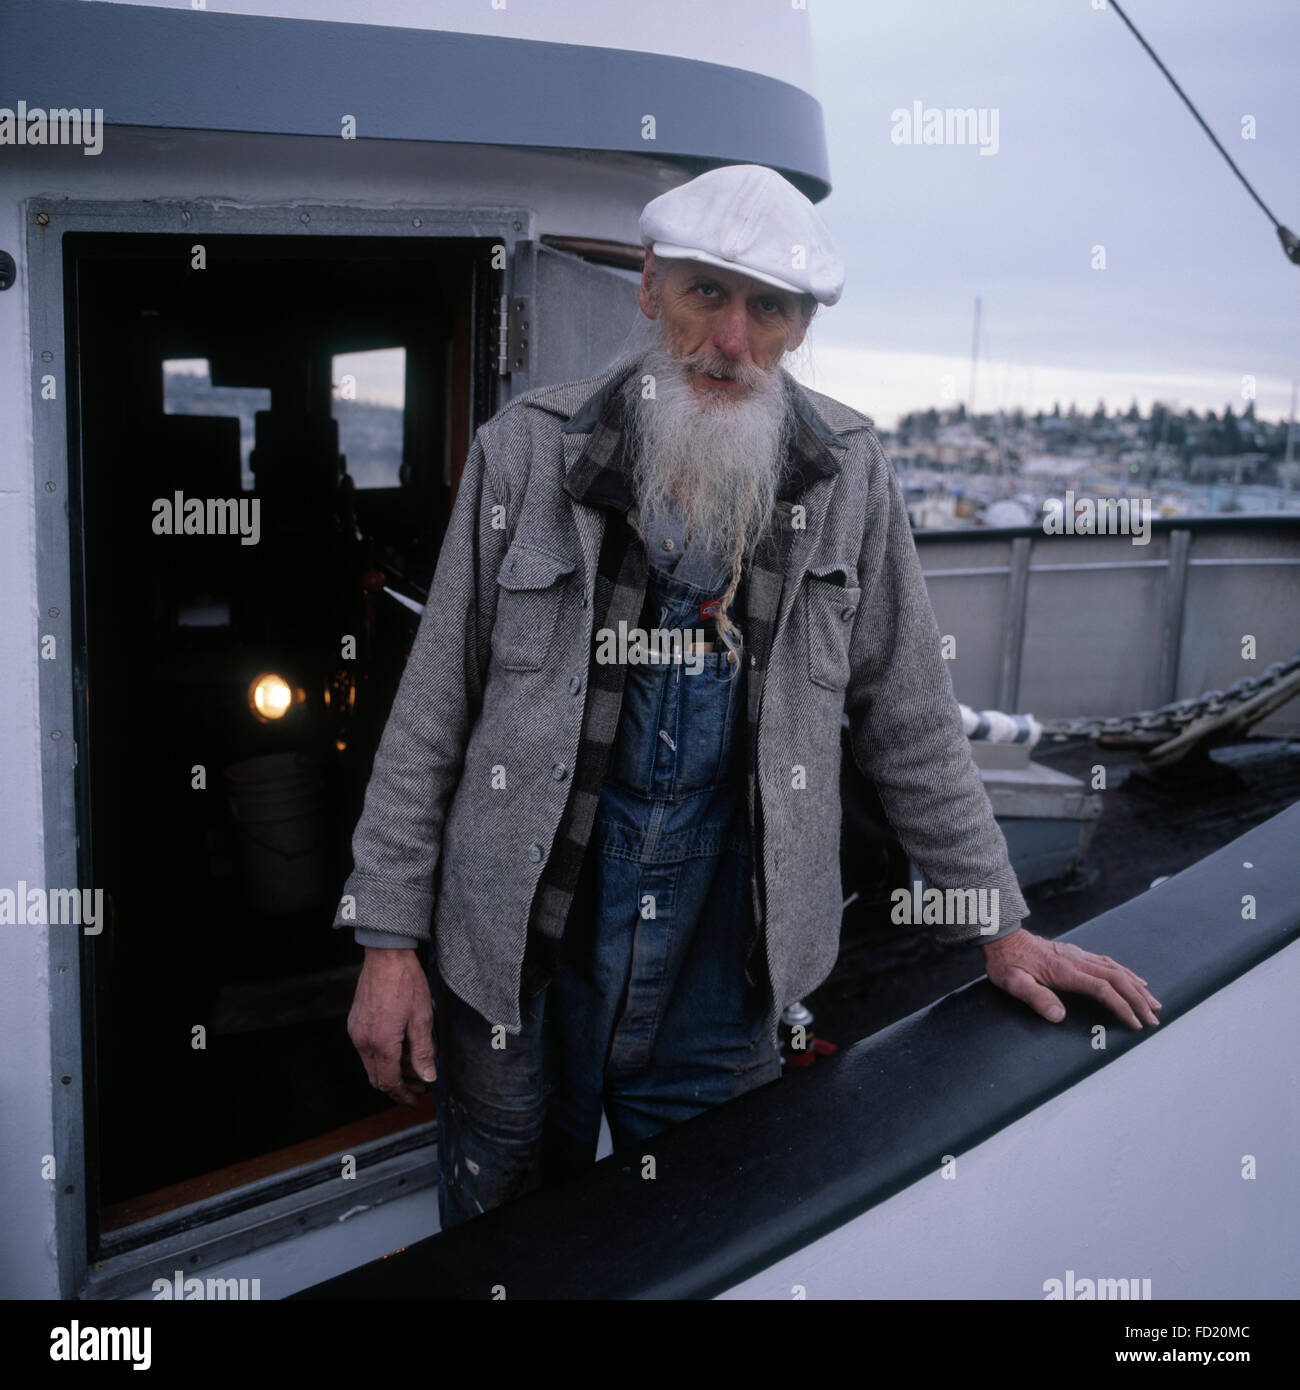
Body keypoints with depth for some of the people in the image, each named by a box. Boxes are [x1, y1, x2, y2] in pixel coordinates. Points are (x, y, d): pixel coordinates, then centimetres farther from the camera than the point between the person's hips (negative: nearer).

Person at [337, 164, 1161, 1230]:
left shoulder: (849, 474, -3)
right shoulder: (528, 452, -7)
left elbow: (912, 721, 5)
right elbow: (433, 709, -3)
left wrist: (999, 926, 8)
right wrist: (391, 941, -4)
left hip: (721, 983, 1)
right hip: (518, 965, 0)